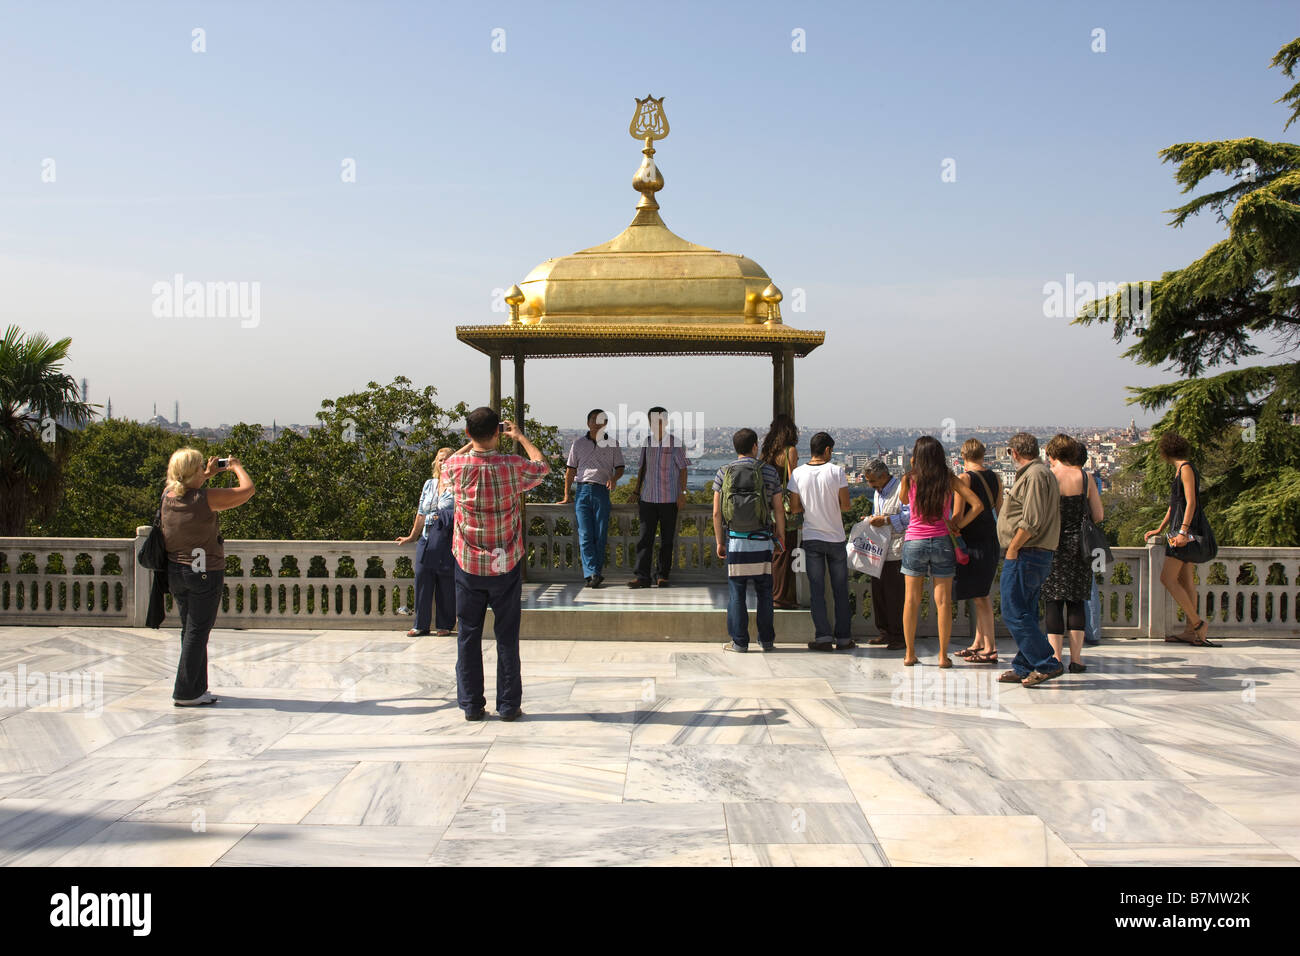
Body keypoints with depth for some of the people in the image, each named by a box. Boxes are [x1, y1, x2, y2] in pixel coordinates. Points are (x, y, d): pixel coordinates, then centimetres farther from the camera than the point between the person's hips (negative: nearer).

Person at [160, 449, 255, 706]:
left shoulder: (168, 496, 1)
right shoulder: (207, 498, -18)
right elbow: (248, 489, -12)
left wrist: (208, 475, 25)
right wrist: (236, 467, 5)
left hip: (175, 572, 7)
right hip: (204, 573, -7)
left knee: (189, 631, 16)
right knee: (197, 632, 1)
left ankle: (196, 688, 24)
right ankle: (185, 692, 5)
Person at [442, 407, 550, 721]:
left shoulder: (457, 467, -8)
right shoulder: (512, 467, -13)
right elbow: (543, 466, 9)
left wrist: (474, 442, 25)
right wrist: (521, 437, 21)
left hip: (468, 565, 1)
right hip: (506, 566, -1)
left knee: (469, 635, 9)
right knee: (507, 637, 7)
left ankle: (471, 704, 13)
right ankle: (509, 705, 11)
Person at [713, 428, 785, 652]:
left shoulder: (723, 472, -1)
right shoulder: (769, 472, -2)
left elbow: (716, 512, -2)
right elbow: (778, 509, 0)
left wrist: (719, 542, 6)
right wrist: (781, 537, 13)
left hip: (735, 540, 0)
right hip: (762, 541, 0)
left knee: (737, 592, 4)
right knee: (764, 591, 9)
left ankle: (739, 641, 5)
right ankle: (767, 640, 14)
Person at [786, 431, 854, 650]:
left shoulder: (798, 473, -5)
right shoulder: (837, 471, -9)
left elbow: (794, 509, -2)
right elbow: (846, 505, -8)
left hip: (812, 538, 1)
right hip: (836, 537, -1)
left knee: (817, 589, 6)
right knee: (840, 590, 8)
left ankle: (823, 636, 0)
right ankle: (843, 638, 12)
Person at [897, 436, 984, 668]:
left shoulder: (909, 479, -6)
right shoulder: (949, 479, -3)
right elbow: (977, 505, -6)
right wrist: (957, 525, 0)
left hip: (914, 542, 0)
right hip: (942, 542, 0)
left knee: (911, 599, 8)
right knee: (943, 600, 4)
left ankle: (909, 654, 12)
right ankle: (943, 655, 6)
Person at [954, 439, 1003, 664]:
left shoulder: (964, 478, -11)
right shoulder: (994, 478, 9)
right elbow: (1000, 510, 15)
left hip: (973, 542, -7)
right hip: (991, 540, 7)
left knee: (980, 596, -5)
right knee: (981, 594, 16)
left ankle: (990, 649, -6)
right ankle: (978, 644, 23)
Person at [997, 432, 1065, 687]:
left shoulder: (1035, 475, -13)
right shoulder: (1035, 473, 19)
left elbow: (1032, 520, -21)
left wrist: (1012, 548, -15)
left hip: (1025, 554, -11)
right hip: (1037, 556, 11)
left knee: (1015, 613, -9)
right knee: (1024, 614, 13)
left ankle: (1047, 664, -7)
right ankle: (1024, 668, 17)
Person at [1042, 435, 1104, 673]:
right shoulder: (1085, 478, 1)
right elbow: (1098, 516, 4)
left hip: (1052, 545, -2)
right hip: (1079, 546, 3)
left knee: (1053, 601, 2)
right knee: (1076, 601, 10)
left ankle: (1055, 658, 0)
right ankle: (1076, 658, 10)